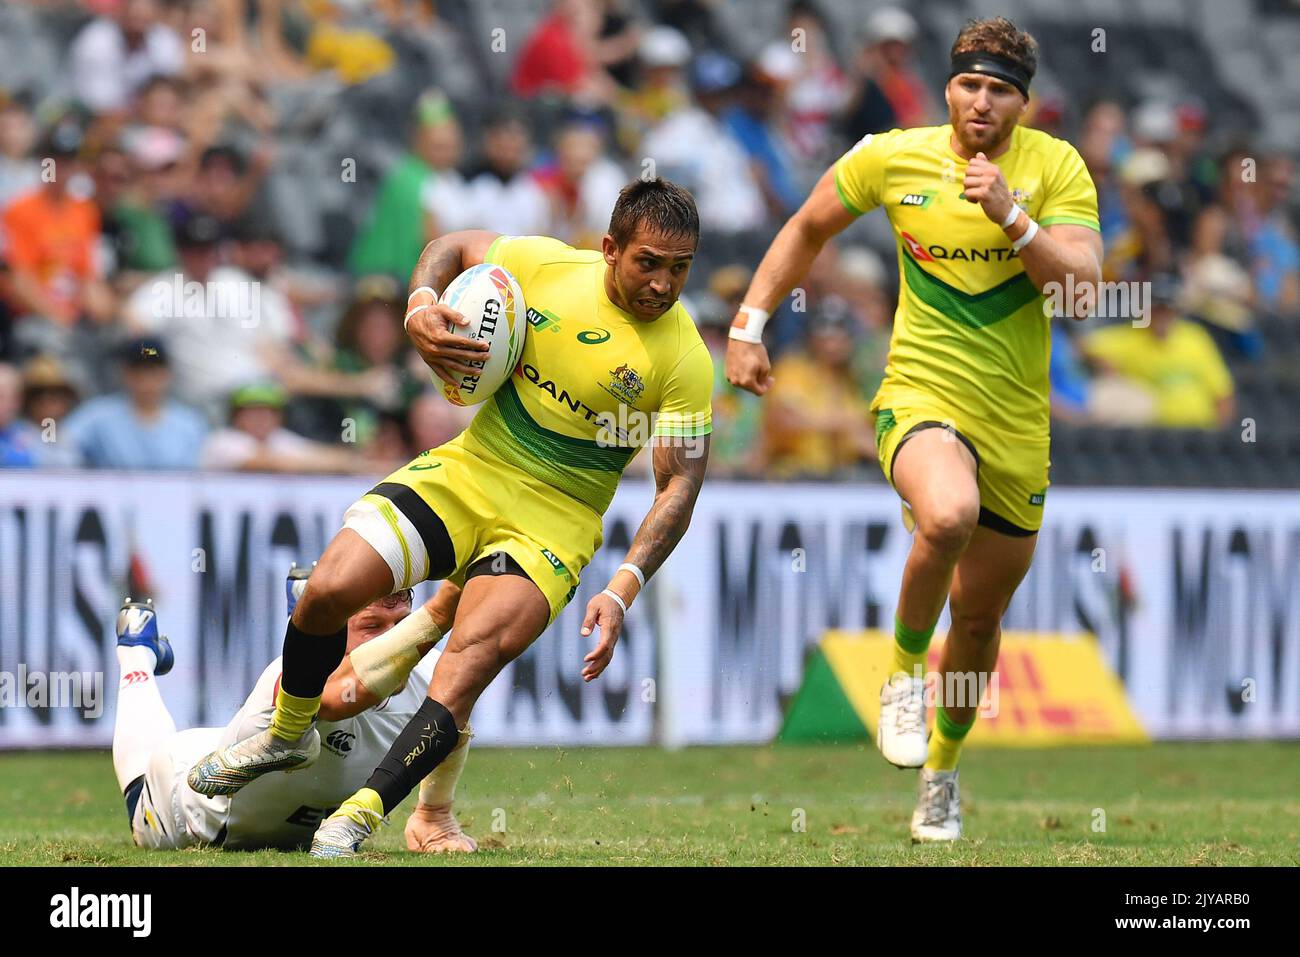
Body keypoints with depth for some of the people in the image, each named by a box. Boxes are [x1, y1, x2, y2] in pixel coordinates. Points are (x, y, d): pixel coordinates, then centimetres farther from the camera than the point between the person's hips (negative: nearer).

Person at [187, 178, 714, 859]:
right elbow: (455, 248, 15)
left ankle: (361, 814, -18)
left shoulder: (685, 361, -12)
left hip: (551, 524, -3)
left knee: (469, 661, -26)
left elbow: (680, 485, -10)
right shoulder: (549, 265, -4)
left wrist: (622, 591, -22)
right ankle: (288, 734, 13)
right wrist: (421, 306, -8)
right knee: (330, 587, -15)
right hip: (465, 473, 3)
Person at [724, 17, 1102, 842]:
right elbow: (808, 229, 14)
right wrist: (750, 323, 9)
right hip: (922, 396, -2)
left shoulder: (1056, 168, -5)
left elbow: (1082, 290, -15)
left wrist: (1011, 218, -26)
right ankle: (905, 671, -9)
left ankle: (942, 770, 37)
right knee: (948, 516, -36)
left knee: (979, 618, 11)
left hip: (1017, 421, 2)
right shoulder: (893, 158, -3)